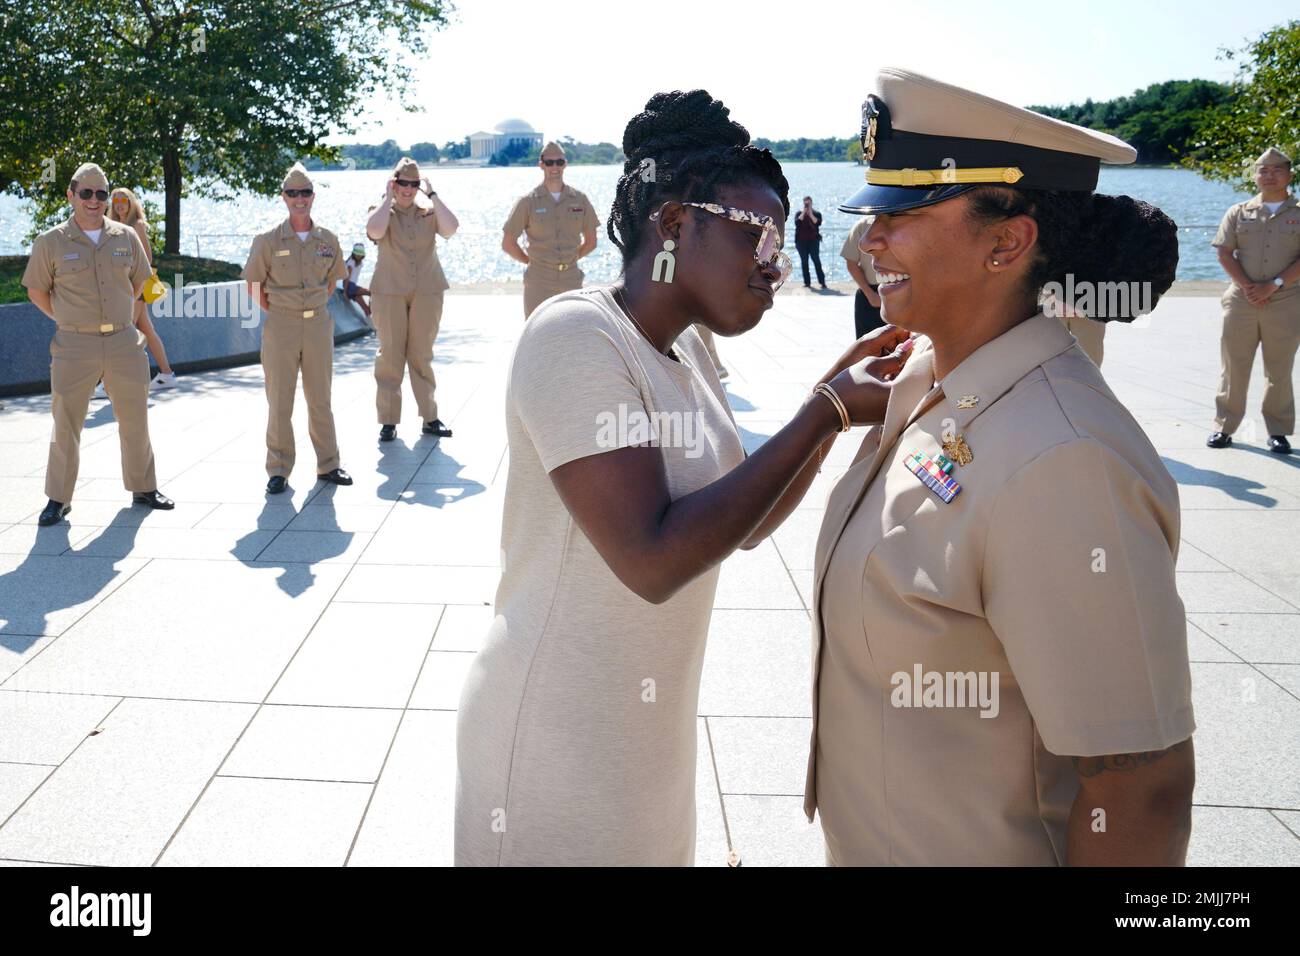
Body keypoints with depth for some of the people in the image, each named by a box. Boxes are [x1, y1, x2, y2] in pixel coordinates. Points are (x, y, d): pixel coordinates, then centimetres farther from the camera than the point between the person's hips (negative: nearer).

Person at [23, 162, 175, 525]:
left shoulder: (126, 237, 5)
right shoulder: (50, 242, -3)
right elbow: (37, 290, 6)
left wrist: (114, 315, 13)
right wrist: (71, 319, 5)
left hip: (124, 342, 3)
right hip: (75, 346, -3)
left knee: (135, 420, 10)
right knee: (66, 425, 3)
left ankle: (143, 488, 25)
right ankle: (57, 499, 13)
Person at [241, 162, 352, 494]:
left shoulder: (328, 240, 4)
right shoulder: (268, 240, -5)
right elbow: (254, 286, 3)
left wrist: (312, 309, 11)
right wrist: (279, 314, 2)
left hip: (318, 325, 2)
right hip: (280, 327, -2)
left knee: (320, 399, 10)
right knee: (279, 401, 1)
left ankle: (328, 465, 20)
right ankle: (279, 470, 10)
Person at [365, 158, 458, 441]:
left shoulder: (428, 211, 8)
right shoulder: (382, 211, 4)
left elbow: (450, 229, -12)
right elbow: (374, 232, -19)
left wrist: (432, 196, -8)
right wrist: (388, 198, -9)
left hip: (427, 292, 1)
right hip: (389, 292, -1)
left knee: (422, 355, 5)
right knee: (390, 355, -2)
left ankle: (430, 418, 10)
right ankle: (388, 421, 3)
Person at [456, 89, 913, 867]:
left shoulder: (686, 351, 6)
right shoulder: (576, 337, -20)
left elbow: (748, 524, 11)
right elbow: (652, 560, -28)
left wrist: (838, 401, -3)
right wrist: (827, 413, -23)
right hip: (558, 747, -8)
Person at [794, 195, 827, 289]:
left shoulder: (817, 214, 8)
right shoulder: (799, 213, 11)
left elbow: (818, 223, -10)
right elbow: (797, 222, -9)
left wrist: (810, 214, -13)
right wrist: (803, 213, -9)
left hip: (813, 240, -2)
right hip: (801, 241, 2)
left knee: (816, 260, -9)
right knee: (804, 261, 0)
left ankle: (822, 282, -10)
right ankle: (807, 282, 4)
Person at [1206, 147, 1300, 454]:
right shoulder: (1239, 213, 10)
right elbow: (1224, 253, 2)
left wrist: (1272, 286, -14)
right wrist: (1247, 287, -10)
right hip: (1241, 300, 1)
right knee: (1234, 366, 3)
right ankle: (1224, 427, 10)